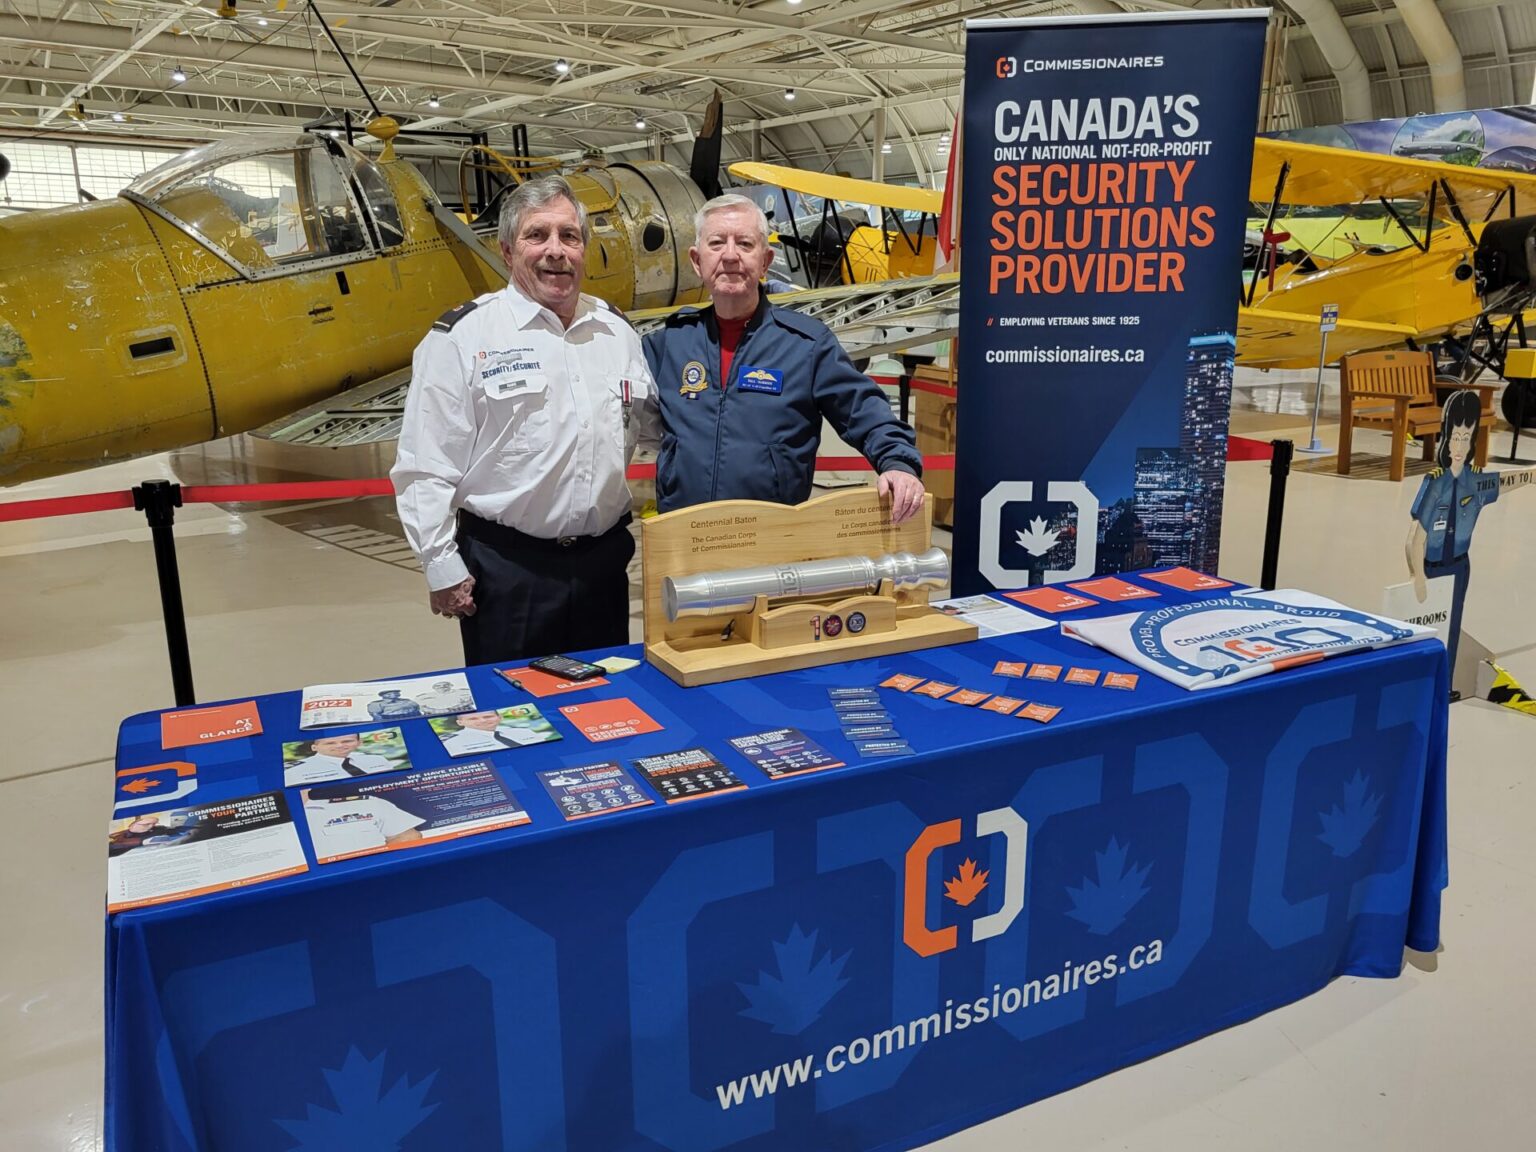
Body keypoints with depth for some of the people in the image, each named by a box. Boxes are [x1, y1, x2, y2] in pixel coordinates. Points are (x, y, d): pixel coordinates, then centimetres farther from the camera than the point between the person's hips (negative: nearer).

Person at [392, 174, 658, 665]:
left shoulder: (616, 330, 10)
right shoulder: (464, 336, -7)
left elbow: (657, 425, 19)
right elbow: (425, 467, -8)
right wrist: (443, 569, -10)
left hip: (604, 563, 5)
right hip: (505, 570, -4)